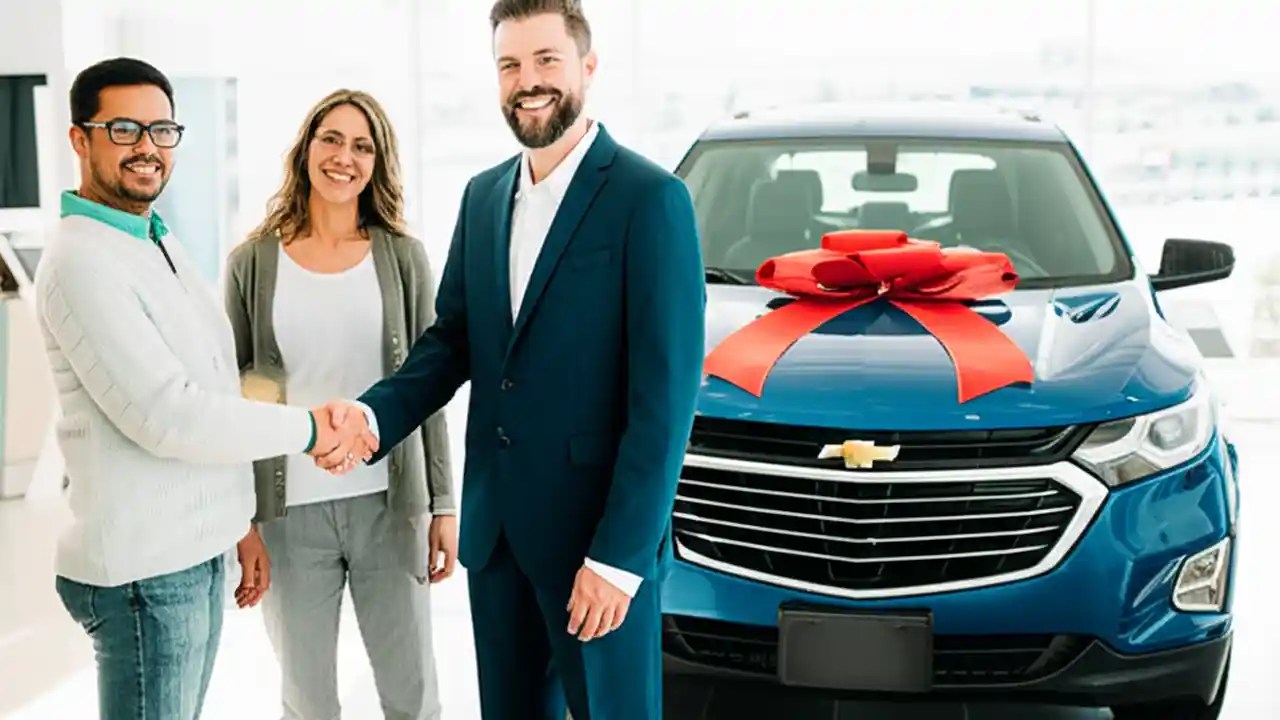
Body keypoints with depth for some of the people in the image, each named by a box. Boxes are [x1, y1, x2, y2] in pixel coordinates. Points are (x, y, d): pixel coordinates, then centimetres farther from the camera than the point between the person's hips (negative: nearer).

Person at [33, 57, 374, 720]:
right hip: (144, 573, -8)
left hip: (199, 554, 9)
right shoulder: (81, 260, -16)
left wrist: (238, 522, 17)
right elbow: (166, 418, -22)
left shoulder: (159, 244, 13)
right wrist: (308, 429, -13)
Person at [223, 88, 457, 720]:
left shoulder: (402, 257, 2)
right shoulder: (252, 263, 1)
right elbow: (231, 392, 6)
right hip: (289, 512, 0)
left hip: (389, 506, 0)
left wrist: (443, 504, 0)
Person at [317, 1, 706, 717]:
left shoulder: (651, 199, -12)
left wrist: (619, 555, -18)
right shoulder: (484, 195, 10)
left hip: (600, 533, -6)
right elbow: (452, 341, 12)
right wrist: (375, 415, -8)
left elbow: (665, 393, -16)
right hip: (496, 524, 6)